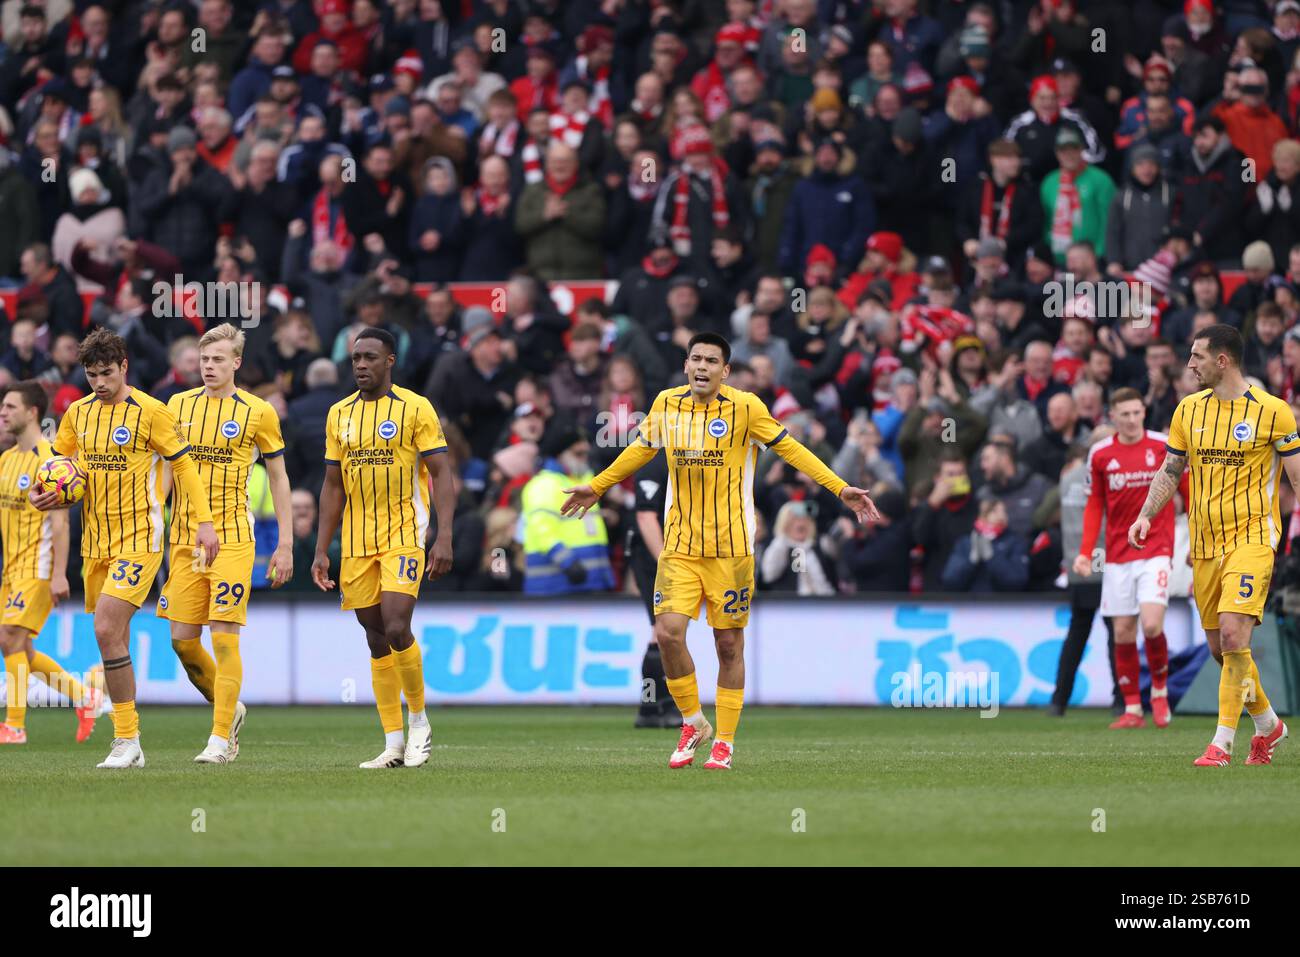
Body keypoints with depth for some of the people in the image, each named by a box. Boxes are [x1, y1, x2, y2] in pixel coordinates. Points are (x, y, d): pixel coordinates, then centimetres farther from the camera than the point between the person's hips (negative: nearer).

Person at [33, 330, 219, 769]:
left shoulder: (150, 412, -8)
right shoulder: (78, 413, 8)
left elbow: (184, 464, -3)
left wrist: (204, 520, -9)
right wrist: (45, 495, -1)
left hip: (139, 539, -6)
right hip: (95, 542, 6)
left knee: (107, 630, -19)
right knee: (112, 640, 9)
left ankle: (127, 741, -14)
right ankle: (128, 746, 16)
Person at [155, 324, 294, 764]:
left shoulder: (258, 412, 0)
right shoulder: (179, 406, 9)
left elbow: (278, 479, 4)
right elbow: (165, 470, 14)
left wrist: (285, 544, 0)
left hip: (232, 538, -4)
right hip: (184, 540, 4)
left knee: (224, 638, -10)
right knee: (182, 640, 3)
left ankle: (220, 738, -5)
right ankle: (229, 709, 25)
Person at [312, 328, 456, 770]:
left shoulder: (415, 408, -4)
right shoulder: (340, 414, 11)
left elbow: (440, 475, -6)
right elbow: (333, 486, 15)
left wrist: (444, 537, -16)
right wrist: (321, 550, 10)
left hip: (404, 538, -5)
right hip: (356, 545, 5)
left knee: (397, 630, -17)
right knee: (377, 641, 4)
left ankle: (419, 720, 4)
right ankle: (393, 745, 8)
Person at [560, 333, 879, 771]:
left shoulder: (745, 407, -7)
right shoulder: (666, 404, 4)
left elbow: (789, 448, -1)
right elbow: (641, 449, 22)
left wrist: (840, 488, -8)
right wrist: (596, 487, 30)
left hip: (730, 547, -3)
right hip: (679, 546, 3)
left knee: (729, 644, 1)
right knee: (668, 632, -12)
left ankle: (724, 744, 13)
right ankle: (693, 724, 10)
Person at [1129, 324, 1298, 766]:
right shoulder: (1188, 410, 8)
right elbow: (1169, 472, 16)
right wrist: (1147, 515, 1)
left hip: (1252, 536, -5)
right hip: (1204, 543, 5)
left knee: (1233, 634, -19)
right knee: (1219, 647, 8)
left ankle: (1222, 744, -15)